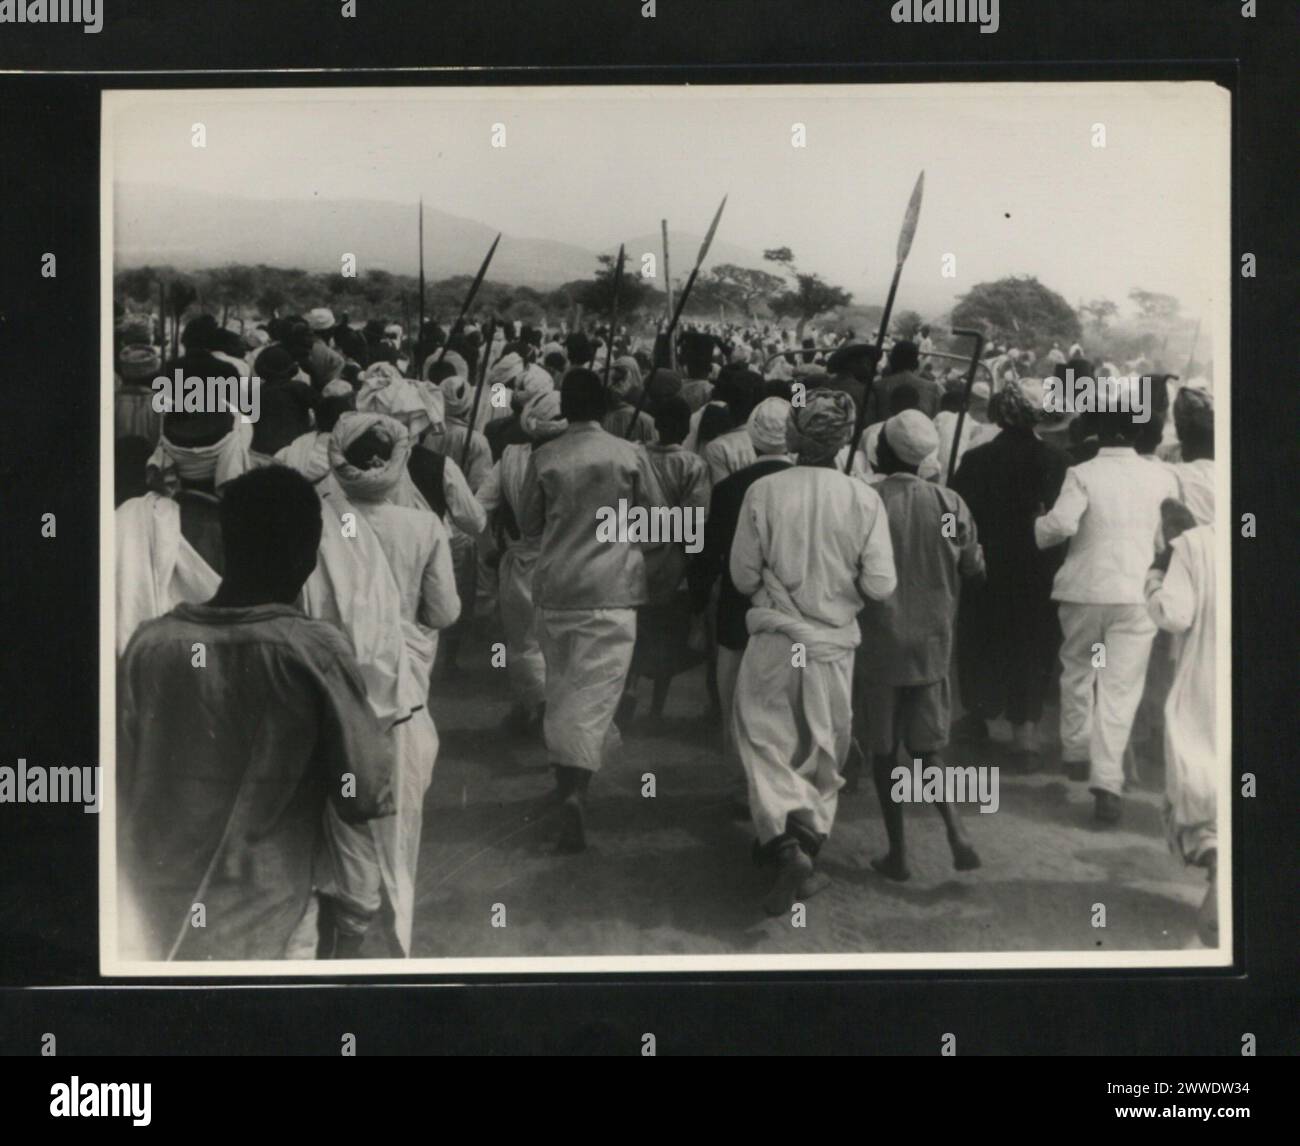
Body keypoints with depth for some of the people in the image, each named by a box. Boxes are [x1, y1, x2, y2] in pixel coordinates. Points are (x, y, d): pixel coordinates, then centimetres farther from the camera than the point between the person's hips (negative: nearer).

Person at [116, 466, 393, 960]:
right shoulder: (316, 653, -15)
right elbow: (363, 796, -9)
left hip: (150, 921, 4)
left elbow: (124, 791, 2)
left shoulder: (150, 643, -6)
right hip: (254, 930, -4)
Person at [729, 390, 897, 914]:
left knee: (766, 744, 4)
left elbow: (743, 575, -4)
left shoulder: (763, 492, -10)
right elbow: (880, 584, -7)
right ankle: (809, 842, 21)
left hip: (774, 640, -1)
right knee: (823, 753, 16)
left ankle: (785, 843, -16)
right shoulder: (864, 498, -8)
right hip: (834, 645, 1)